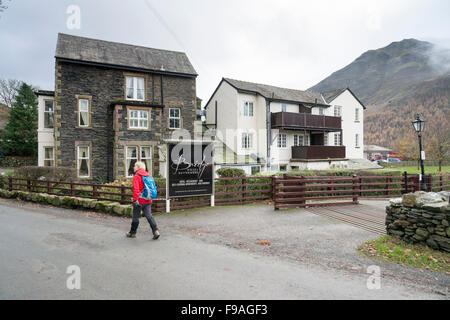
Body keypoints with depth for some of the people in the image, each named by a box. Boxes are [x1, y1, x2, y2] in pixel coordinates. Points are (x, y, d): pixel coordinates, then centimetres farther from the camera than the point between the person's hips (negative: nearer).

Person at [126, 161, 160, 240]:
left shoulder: (136, 176, -11)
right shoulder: (148, 175, 11)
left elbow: (136, 189, -22)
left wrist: (135, 200, -24)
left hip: (139, 201, -6)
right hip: (148, 201, 6)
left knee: (135, 217, 9)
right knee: (149, 216, 5)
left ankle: (132, 233, 24)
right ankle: (156, 231, -8)